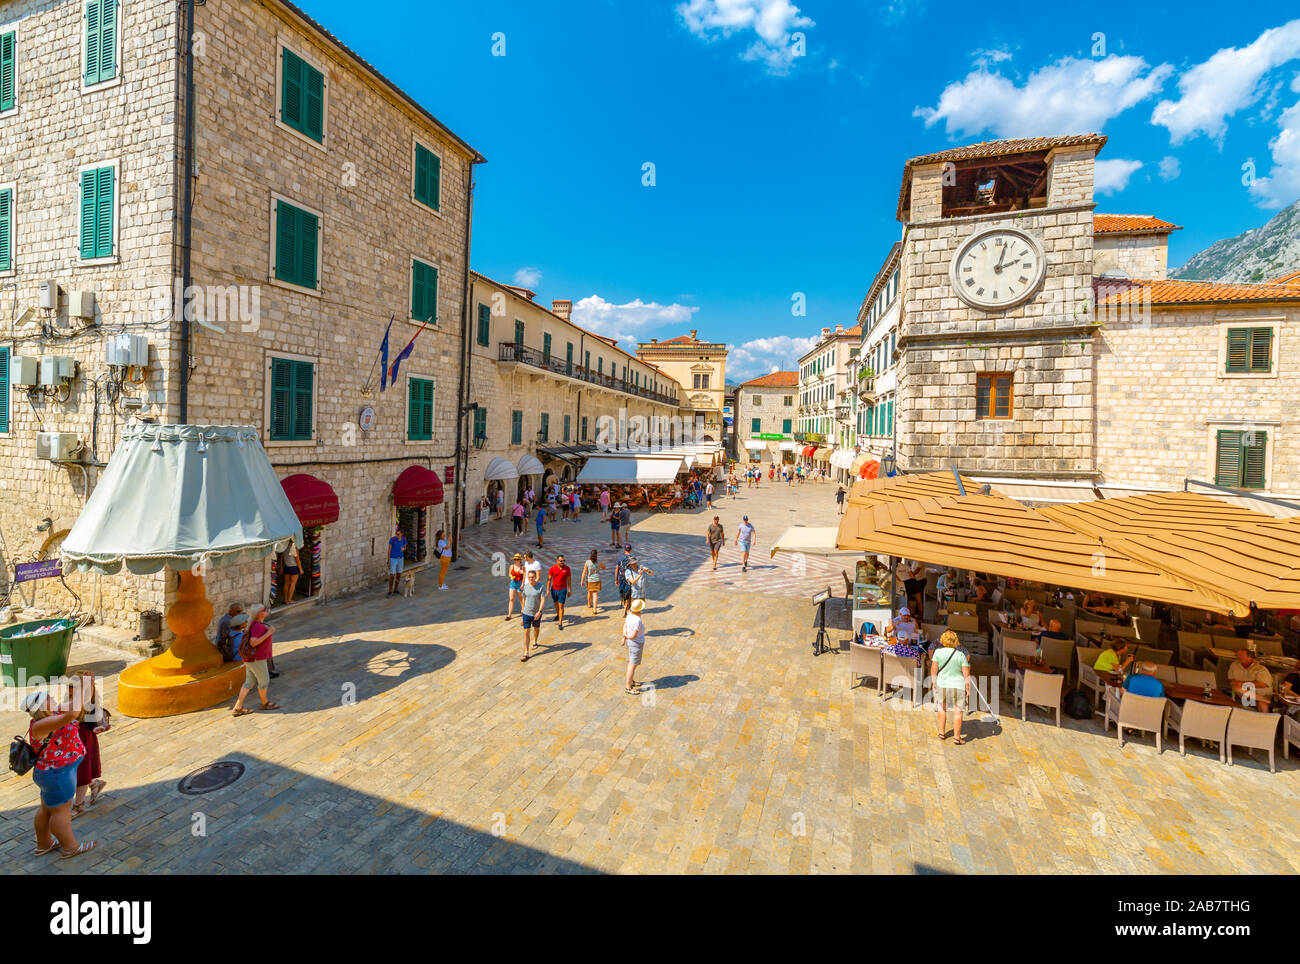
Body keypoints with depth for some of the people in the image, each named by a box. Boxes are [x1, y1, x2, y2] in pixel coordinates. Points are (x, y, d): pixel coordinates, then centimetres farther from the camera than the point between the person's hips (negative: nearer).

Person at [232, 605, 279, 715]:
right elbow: (253, 643, -29)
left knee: (249, 682, 15)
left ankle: (238, 708, 18)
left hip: (250, 657, 9)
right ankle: (265, 703, 27)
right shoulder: (258, 626, -23)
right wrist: (268, 633, -27)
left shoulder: (257, 623, 7)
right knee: (264, 681, 8)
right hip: (256, 658, -9)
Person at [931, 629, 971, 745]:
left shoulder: (938, 652, -10)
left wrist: (934, 683, 6)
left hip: (942, 684, 1)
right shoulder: (961, 655, -11)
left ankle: (942, 733, 27)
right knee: (958, 712, 8)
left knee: (942, 708, 19)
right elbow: (966, 674, -9)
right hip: (958, 686, -1)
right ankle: (957, 738, 14)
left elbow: (933, 670, -6)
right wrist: (968, 688, 2)